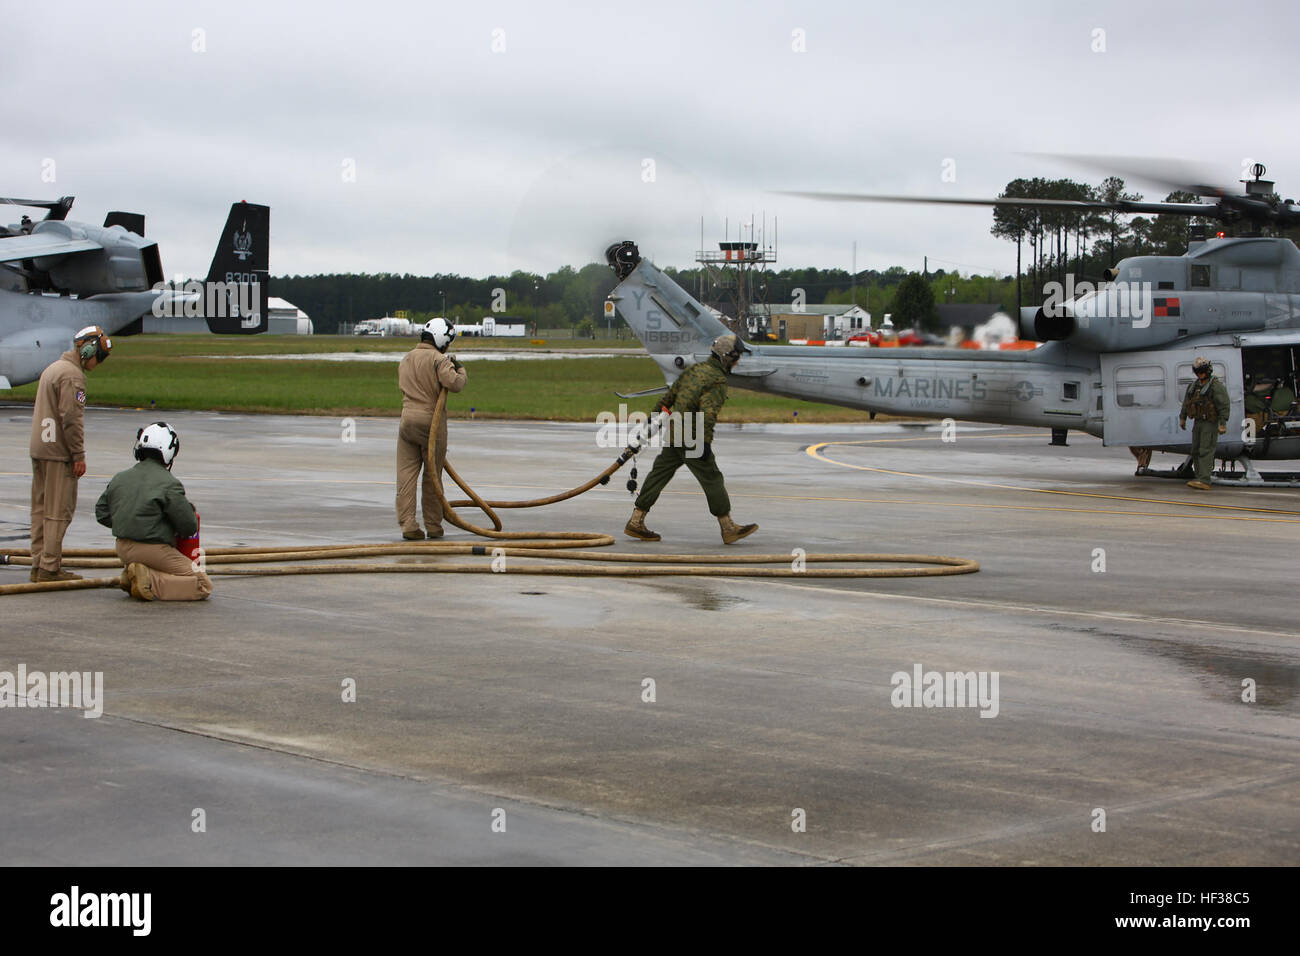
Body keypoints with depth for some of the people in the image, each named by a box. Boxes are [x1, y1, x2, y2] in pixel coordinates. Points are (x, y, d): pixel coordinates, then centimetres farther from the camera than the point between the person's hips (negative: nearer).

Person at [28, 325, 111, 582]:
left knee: (41, 508, 11)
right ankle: (50, 567, -7)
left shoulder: (52, 368, 18)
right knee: (59, 510, -7)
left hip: (38, 449, 10)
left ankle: (38, 564, 13)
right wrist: (79, 455, -14)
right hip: (58, 453, -10)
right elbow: (71, 418, -19)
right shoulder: (72, 374, -14)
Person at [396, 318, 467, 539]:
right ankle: (433, 526, 12)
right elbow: (454, 383, -22)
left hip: (407, 419, 5)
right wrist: (461, 370, 0)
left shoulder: (406, 359, 15)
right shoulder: (439, 359, -9)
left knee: (406, 474, 3)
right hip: (431, 421, -5)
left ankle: (408, 524, -5)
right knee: (432, 476, 5)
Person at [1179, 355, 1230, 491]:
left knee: (1206, 451, -14)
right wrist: (1182, 418, 18)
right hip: (1198, 423, 8)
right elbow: (1186, 402, 20)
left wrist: (1223, 424, -22)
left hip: (1210, 423, -8)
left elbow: (1224, 406, -17)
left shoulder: (1216, 386, -12)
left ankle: (1204, 481, -20)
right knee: (1196, 451, 8)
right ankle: (1200, 478, 16)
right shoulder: (1194, 385, 12)